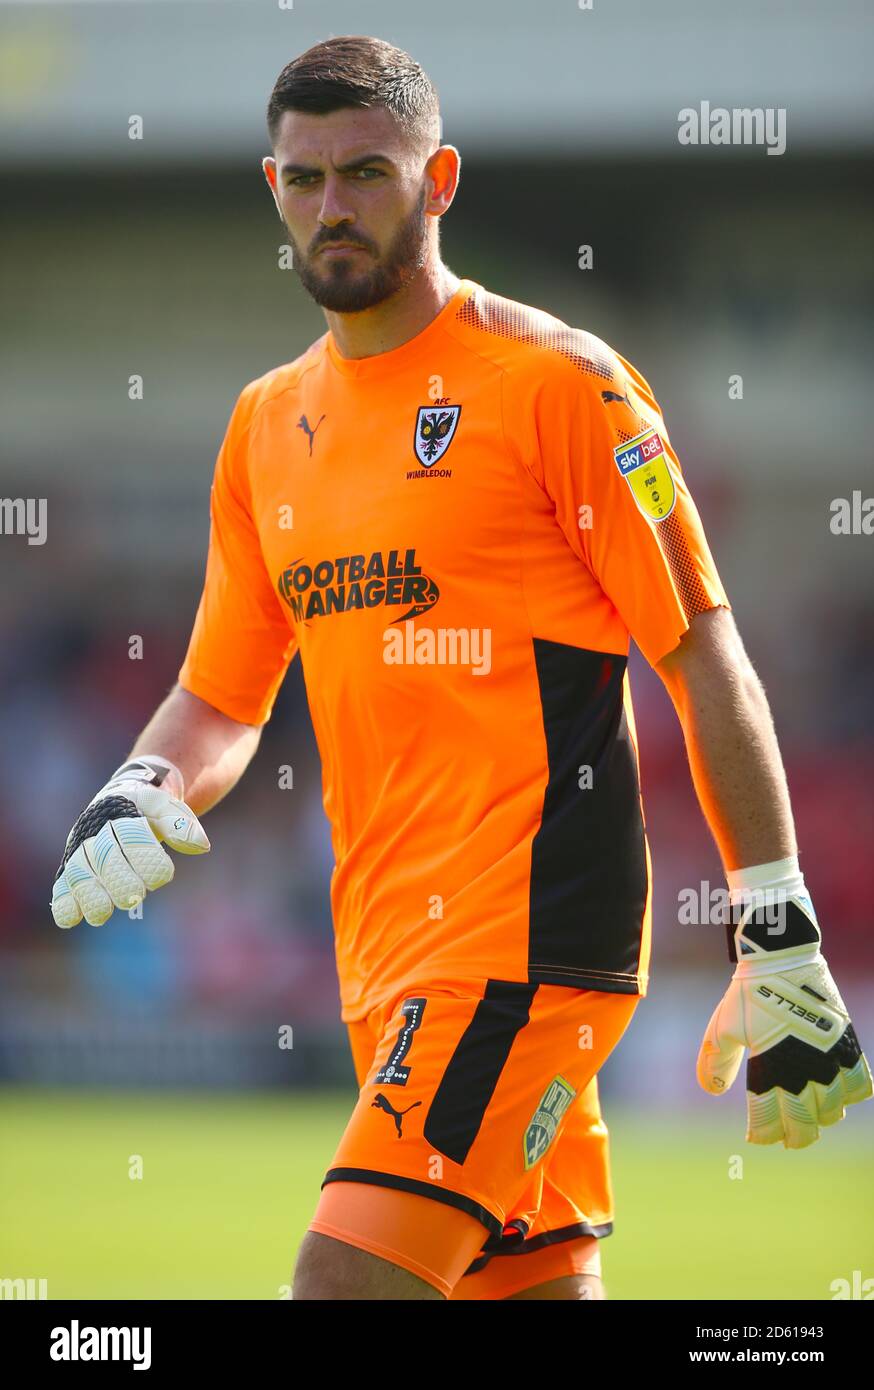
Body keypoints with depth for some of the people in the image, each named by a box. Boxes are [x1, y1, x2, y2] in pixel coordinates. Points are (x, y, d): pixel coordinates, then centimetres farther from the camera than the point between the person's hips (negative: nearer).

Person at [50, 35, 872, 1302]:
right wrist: (136, 796, -2)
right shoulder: (269, 425, 15)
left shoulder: (555, 381, -5)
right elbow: (221, 697, 21)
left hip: (528, 929, -7)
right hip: (387, 950, 7)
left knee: (347, 1280, -19)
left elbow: (705, 660, -5)